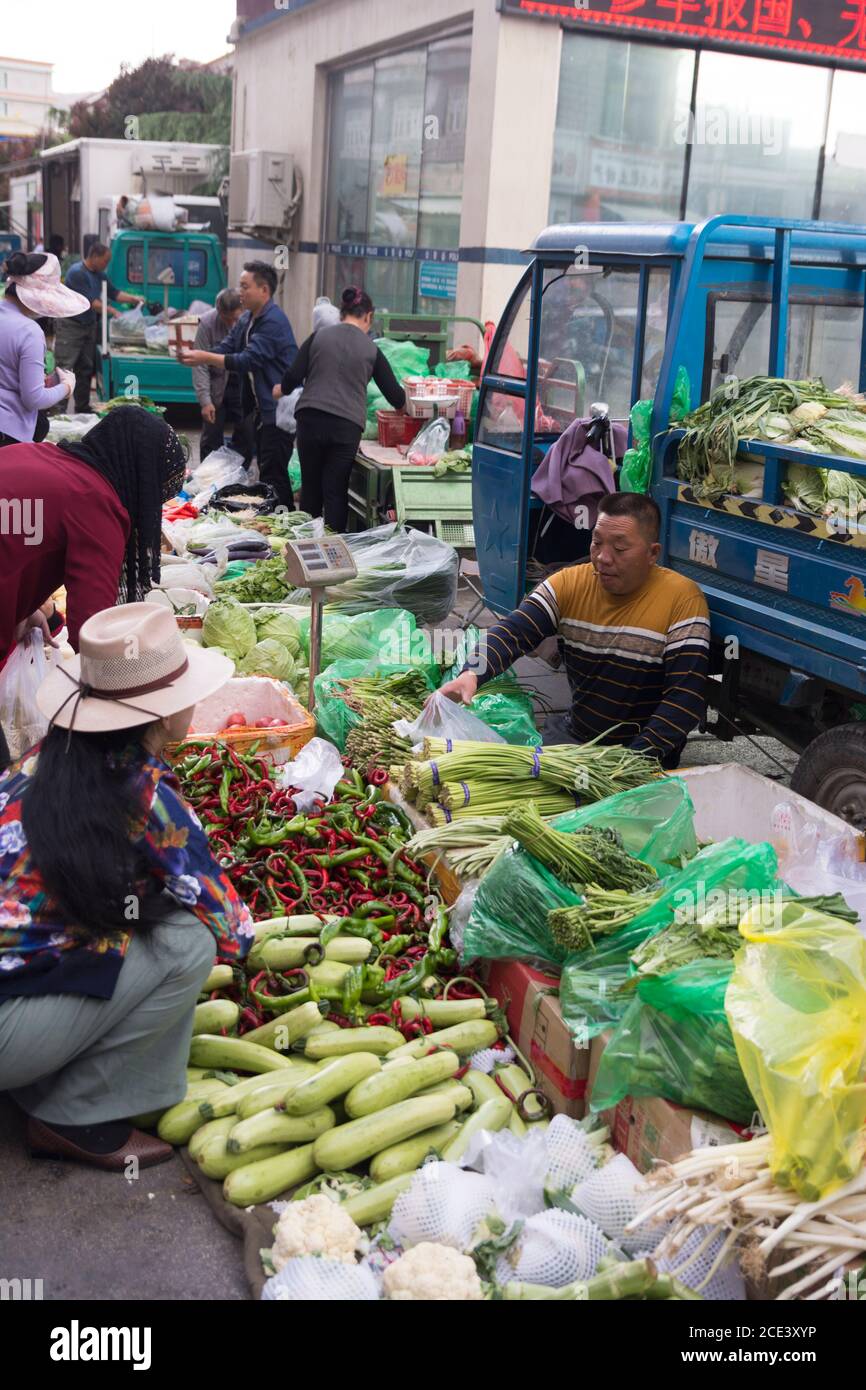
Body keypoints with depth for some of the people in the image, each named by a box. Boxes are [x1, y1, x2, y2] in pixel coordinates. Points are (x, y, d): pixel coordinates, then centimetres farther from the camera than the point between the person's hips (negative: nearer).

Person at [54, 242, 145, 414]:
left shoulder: (100, 275, 8)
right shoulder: (77, 272, -16)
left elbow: (114, 293, 15)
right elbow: (89, 301, -20)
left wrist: (133, 298, -1)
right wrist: (113, 312, -19)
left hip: (90, 326, 8)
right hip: (71, 326, -8)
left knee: (85, 369, 12)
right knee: (64, 368, -10)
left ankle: (82, 409, 20)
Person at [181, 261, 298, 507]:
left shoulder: (273, 322, -18)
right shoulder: (246, 320, 13)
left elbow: (247, 360, -26)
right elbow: (225, 349, 8)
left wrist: (204, 358, -26)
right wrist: (196, 356, -11)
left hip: (278, 410, -10)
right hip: (260, 409, 10)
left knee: (273, 476, -12)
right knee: (266, 472, 16)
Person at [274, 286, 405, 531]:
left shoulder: (318, 337, 6)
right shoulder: (371, 350, 6)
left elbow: (294, 375, 0)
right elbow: (395, 397, 8)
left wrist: (283, 389, 22)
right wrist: (402, 401, 31)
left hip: (310, 419, 2)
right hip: (347, 426, -1)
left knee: (310, 488, 14)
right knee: (336, 492, 4)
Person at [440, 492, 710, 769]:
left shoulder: (682, 599, -15)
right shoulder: (569, 583, -2)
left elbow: (686, 698, -20)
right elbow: (514, 632, -14)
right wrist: (471, 674, -34)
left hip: (642, 756, -5)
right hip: (574, 733, 5)